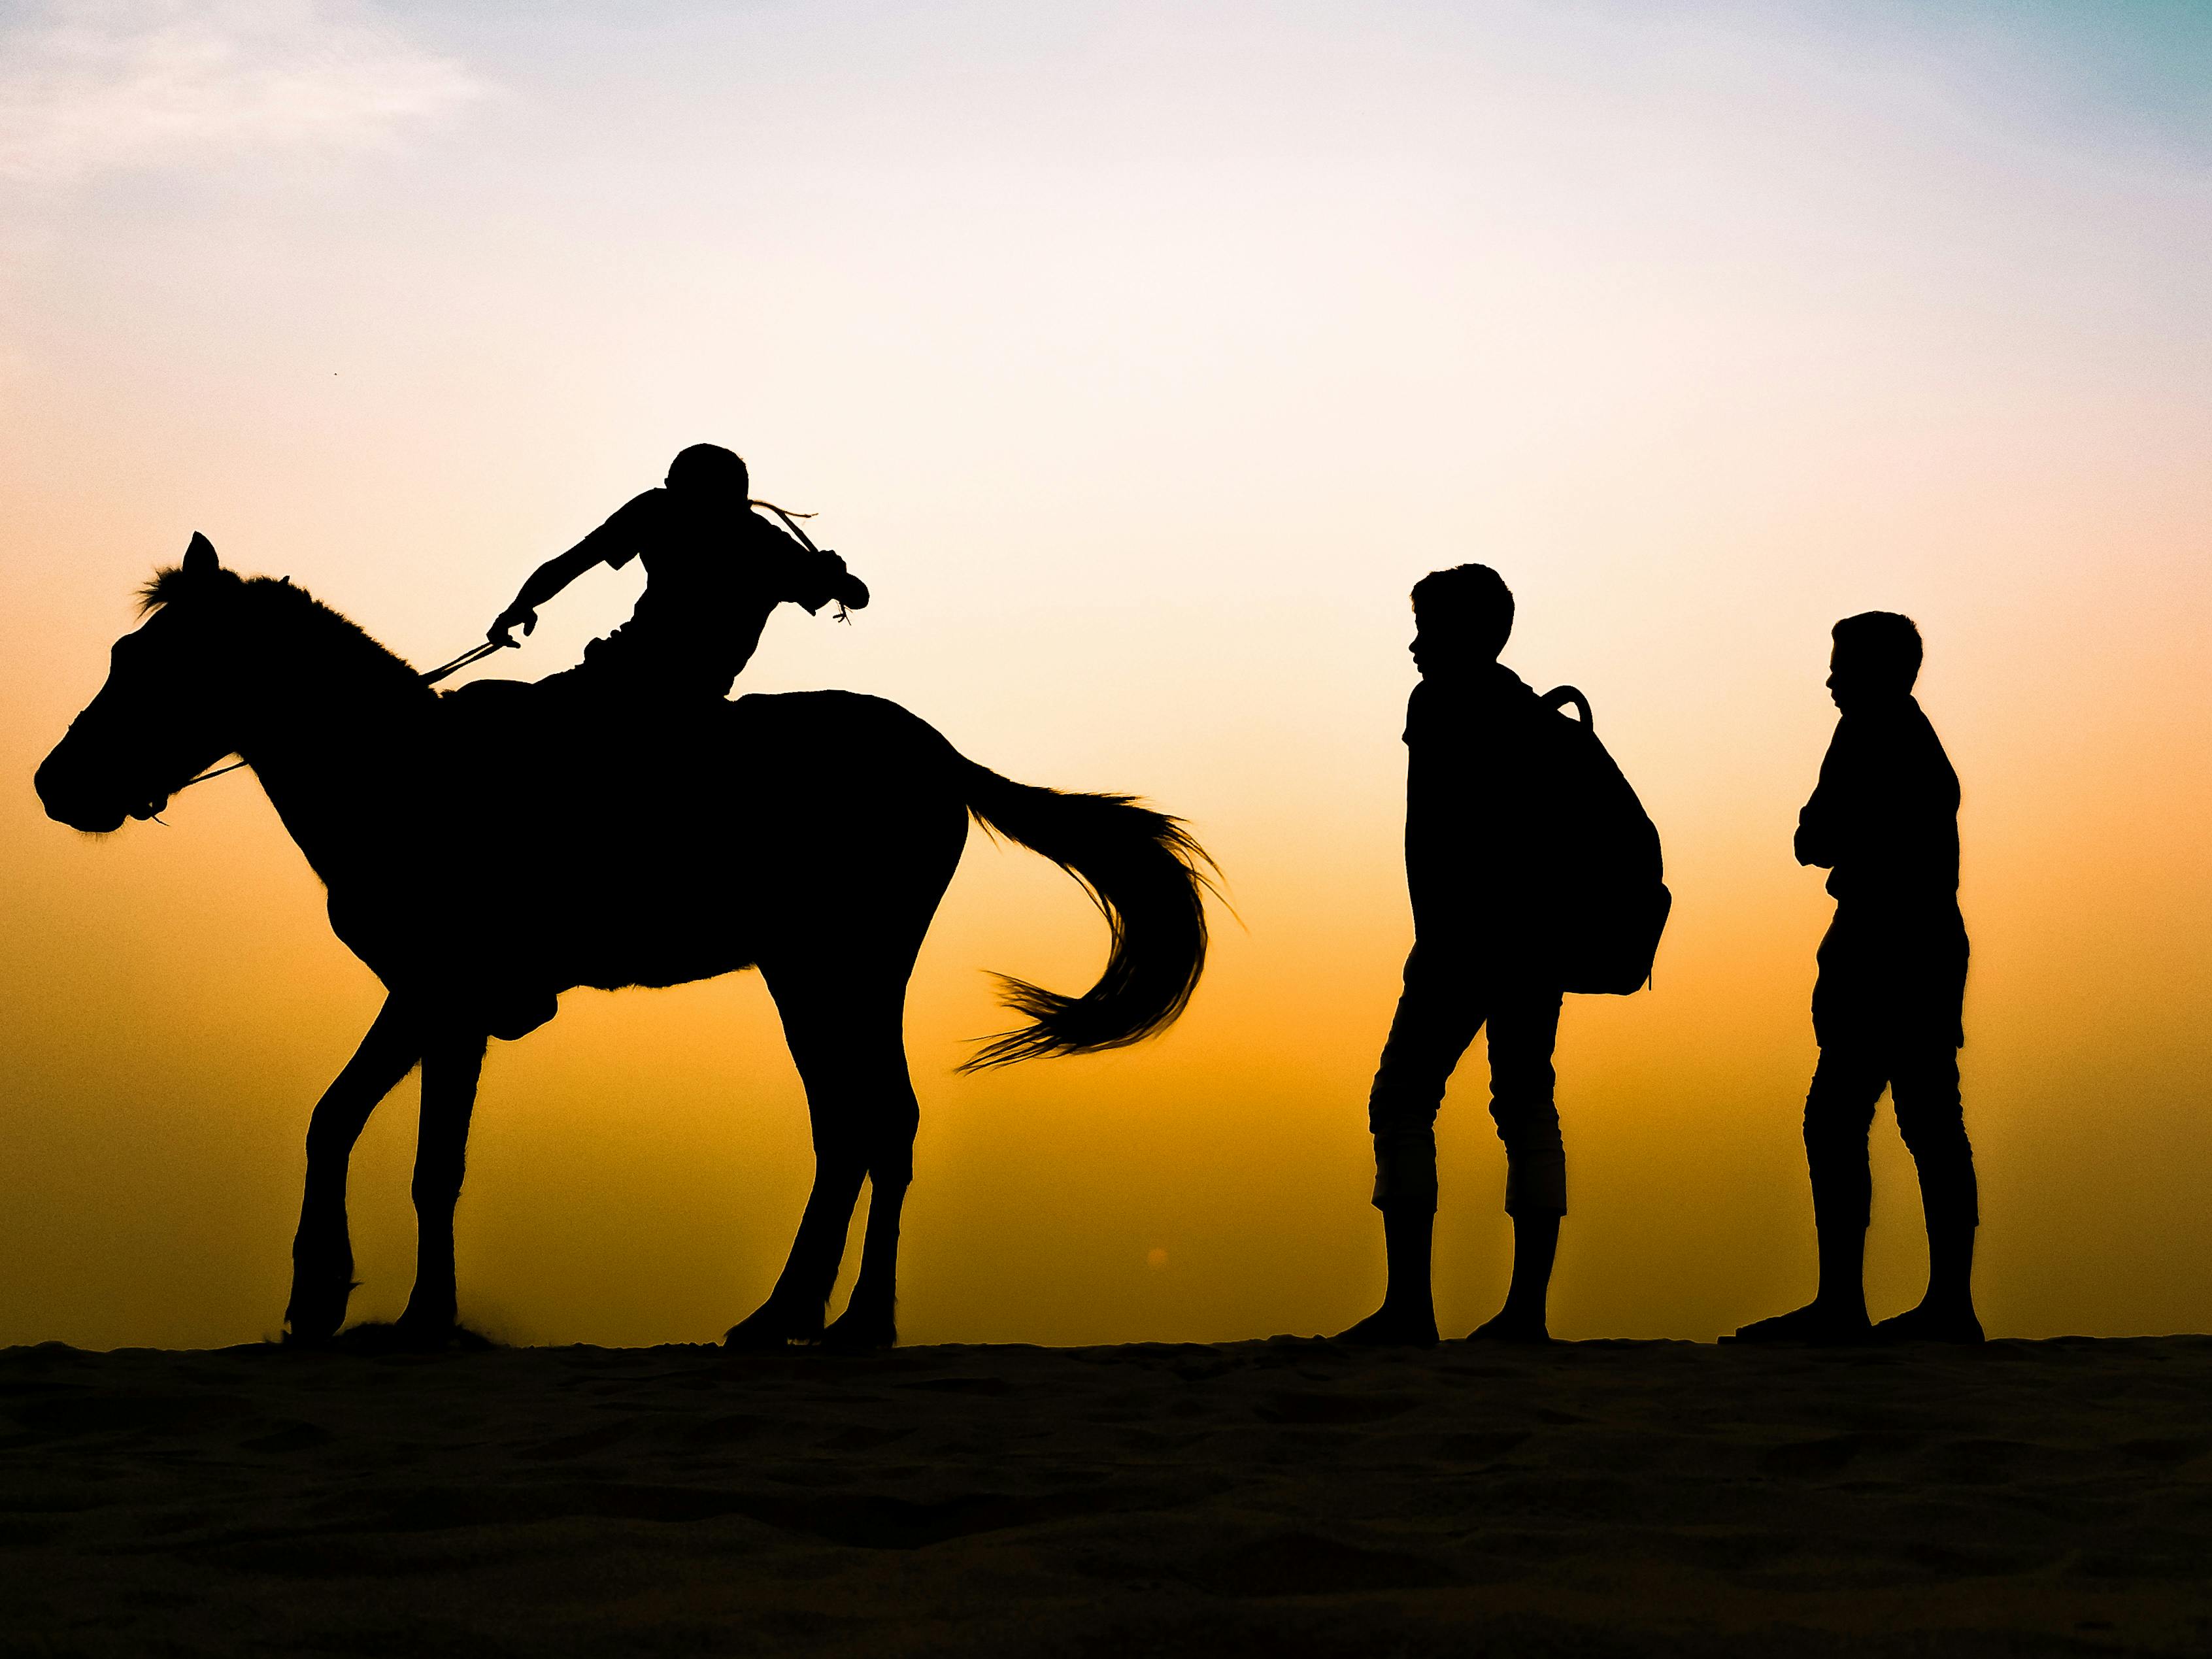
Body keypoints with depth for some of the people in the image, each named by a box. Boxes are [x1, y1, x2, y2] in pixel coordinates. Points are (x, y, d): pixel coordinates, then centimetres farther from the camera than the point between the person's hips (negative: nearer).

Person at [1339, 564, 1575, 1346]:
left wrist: (1434, 939, -15)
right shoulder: (1539, 718, 20)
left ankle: (1410, 1302, -12)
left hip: (1465, 933, -7)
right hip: (1539, 942, 7)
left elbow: (1431, 831, -13)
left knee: (1403, 1101, -4)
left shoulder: (1441, 702, -3)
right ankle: (1528, 1305, 2)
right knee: (1528, 1111, 7)